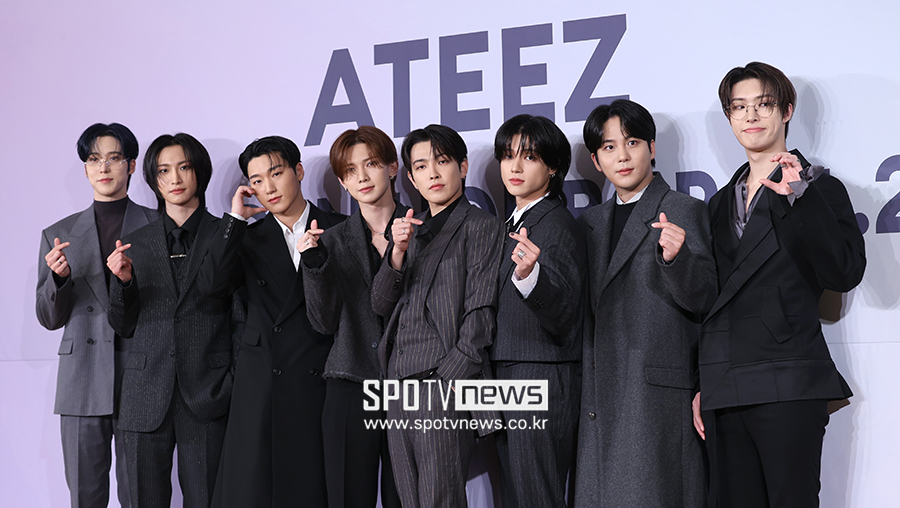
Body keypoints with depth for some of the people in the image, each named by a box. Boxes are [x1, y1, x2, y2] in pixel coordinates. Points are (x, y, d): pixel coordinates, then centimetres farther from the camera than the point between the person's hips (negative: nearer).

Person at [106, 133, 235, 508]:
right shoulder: (136, 244, 12)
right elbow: (124, 327, 14)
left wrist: (236, 389, -4)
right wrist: (123, 280, -5)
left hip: (207, 394, -2)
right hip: (147, 395, 3)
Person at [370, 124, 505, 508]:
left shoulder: (482, 227, 0)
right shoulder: (413, 231, 20)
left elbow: (480, 317, -8)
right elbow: (382, 305, 12)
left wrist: (445, 385, -14)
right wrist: (398, 252, -5)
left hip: (447, 385, -6)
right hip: (399, 388, 7)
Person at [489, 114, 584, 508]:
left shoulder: (557, 224, -11)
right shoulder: (514, 224, 16)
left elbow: (561, 316, -22)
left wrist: (529, 275, -40)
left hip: (542, 382, -9)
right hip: (507, 383, 9)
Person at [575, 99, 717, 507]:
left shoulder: (683, 211, -1)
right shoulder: (590, 222, 18)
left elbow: (702, 300, -9)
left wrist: (675, 257, -27)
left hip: (658, 393, -6)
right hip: (601, 395, 6)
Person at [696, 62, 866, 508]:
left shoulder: (820, 188, 3)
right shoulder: (722, 203, 18)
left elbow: (845, 275, -12)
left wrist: (798, 195, -15)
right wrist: (700, 386, 16)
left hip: (789, 387, -5)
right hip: (723, 389, 5)